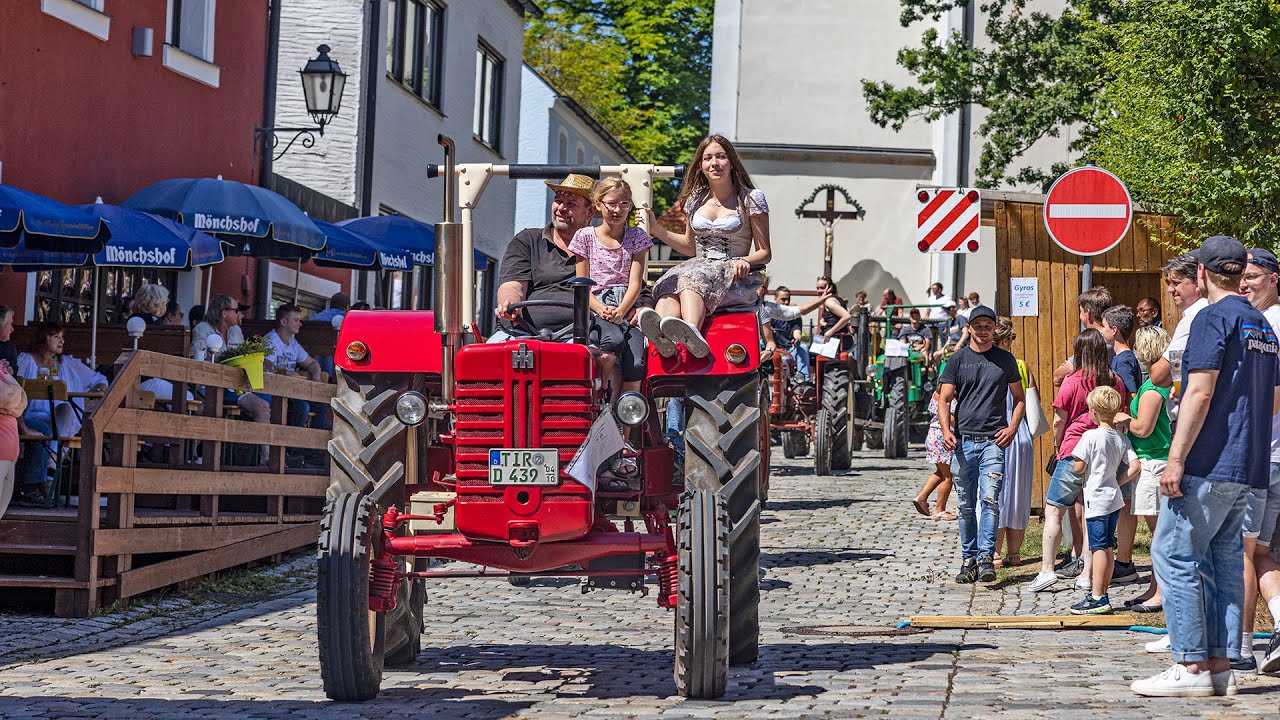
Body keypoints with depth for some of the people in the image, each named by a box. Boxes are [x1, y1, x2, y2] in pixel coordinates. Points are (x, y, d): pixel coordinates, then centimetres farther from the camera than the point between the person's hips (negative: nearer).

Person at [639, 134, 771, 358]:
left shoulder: (750, 199, 4)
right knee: (670, 288, -33)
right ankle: (662, 336, -66)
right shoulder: (696, 199, 17)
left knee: (693, 278, -38)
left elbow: (765, 253, 4)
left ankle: (691, 331, -70)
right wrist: (656, 229, 14)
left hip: (734, 278, -4)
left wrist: (745, 261, -18)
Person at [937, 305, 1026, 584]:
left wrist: (1012, 427, -1)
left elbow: (1019, 398, 16)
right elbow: (944, 400, 4)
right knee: (966, 505, 5)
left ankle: (986, 558, -12)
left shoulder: (1005, 359, 10)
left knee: (990, 499, -14)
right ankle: (969, 559, 13)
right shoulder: (958, 360, 8)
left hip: (993, 440, -1)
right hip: (963, 440, 1)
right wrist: (946, 430, -12)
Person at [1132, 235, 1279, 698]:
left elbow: (1200, 392, -18)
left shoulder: (1214, 318, -10)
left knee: (1173, 554, -5)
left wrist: (1176, 459, -18)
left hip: (1209, 464, -9)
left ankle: (1191, 667, -8)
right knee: (1224, 559, 10)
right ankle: (1220, 665, 9)